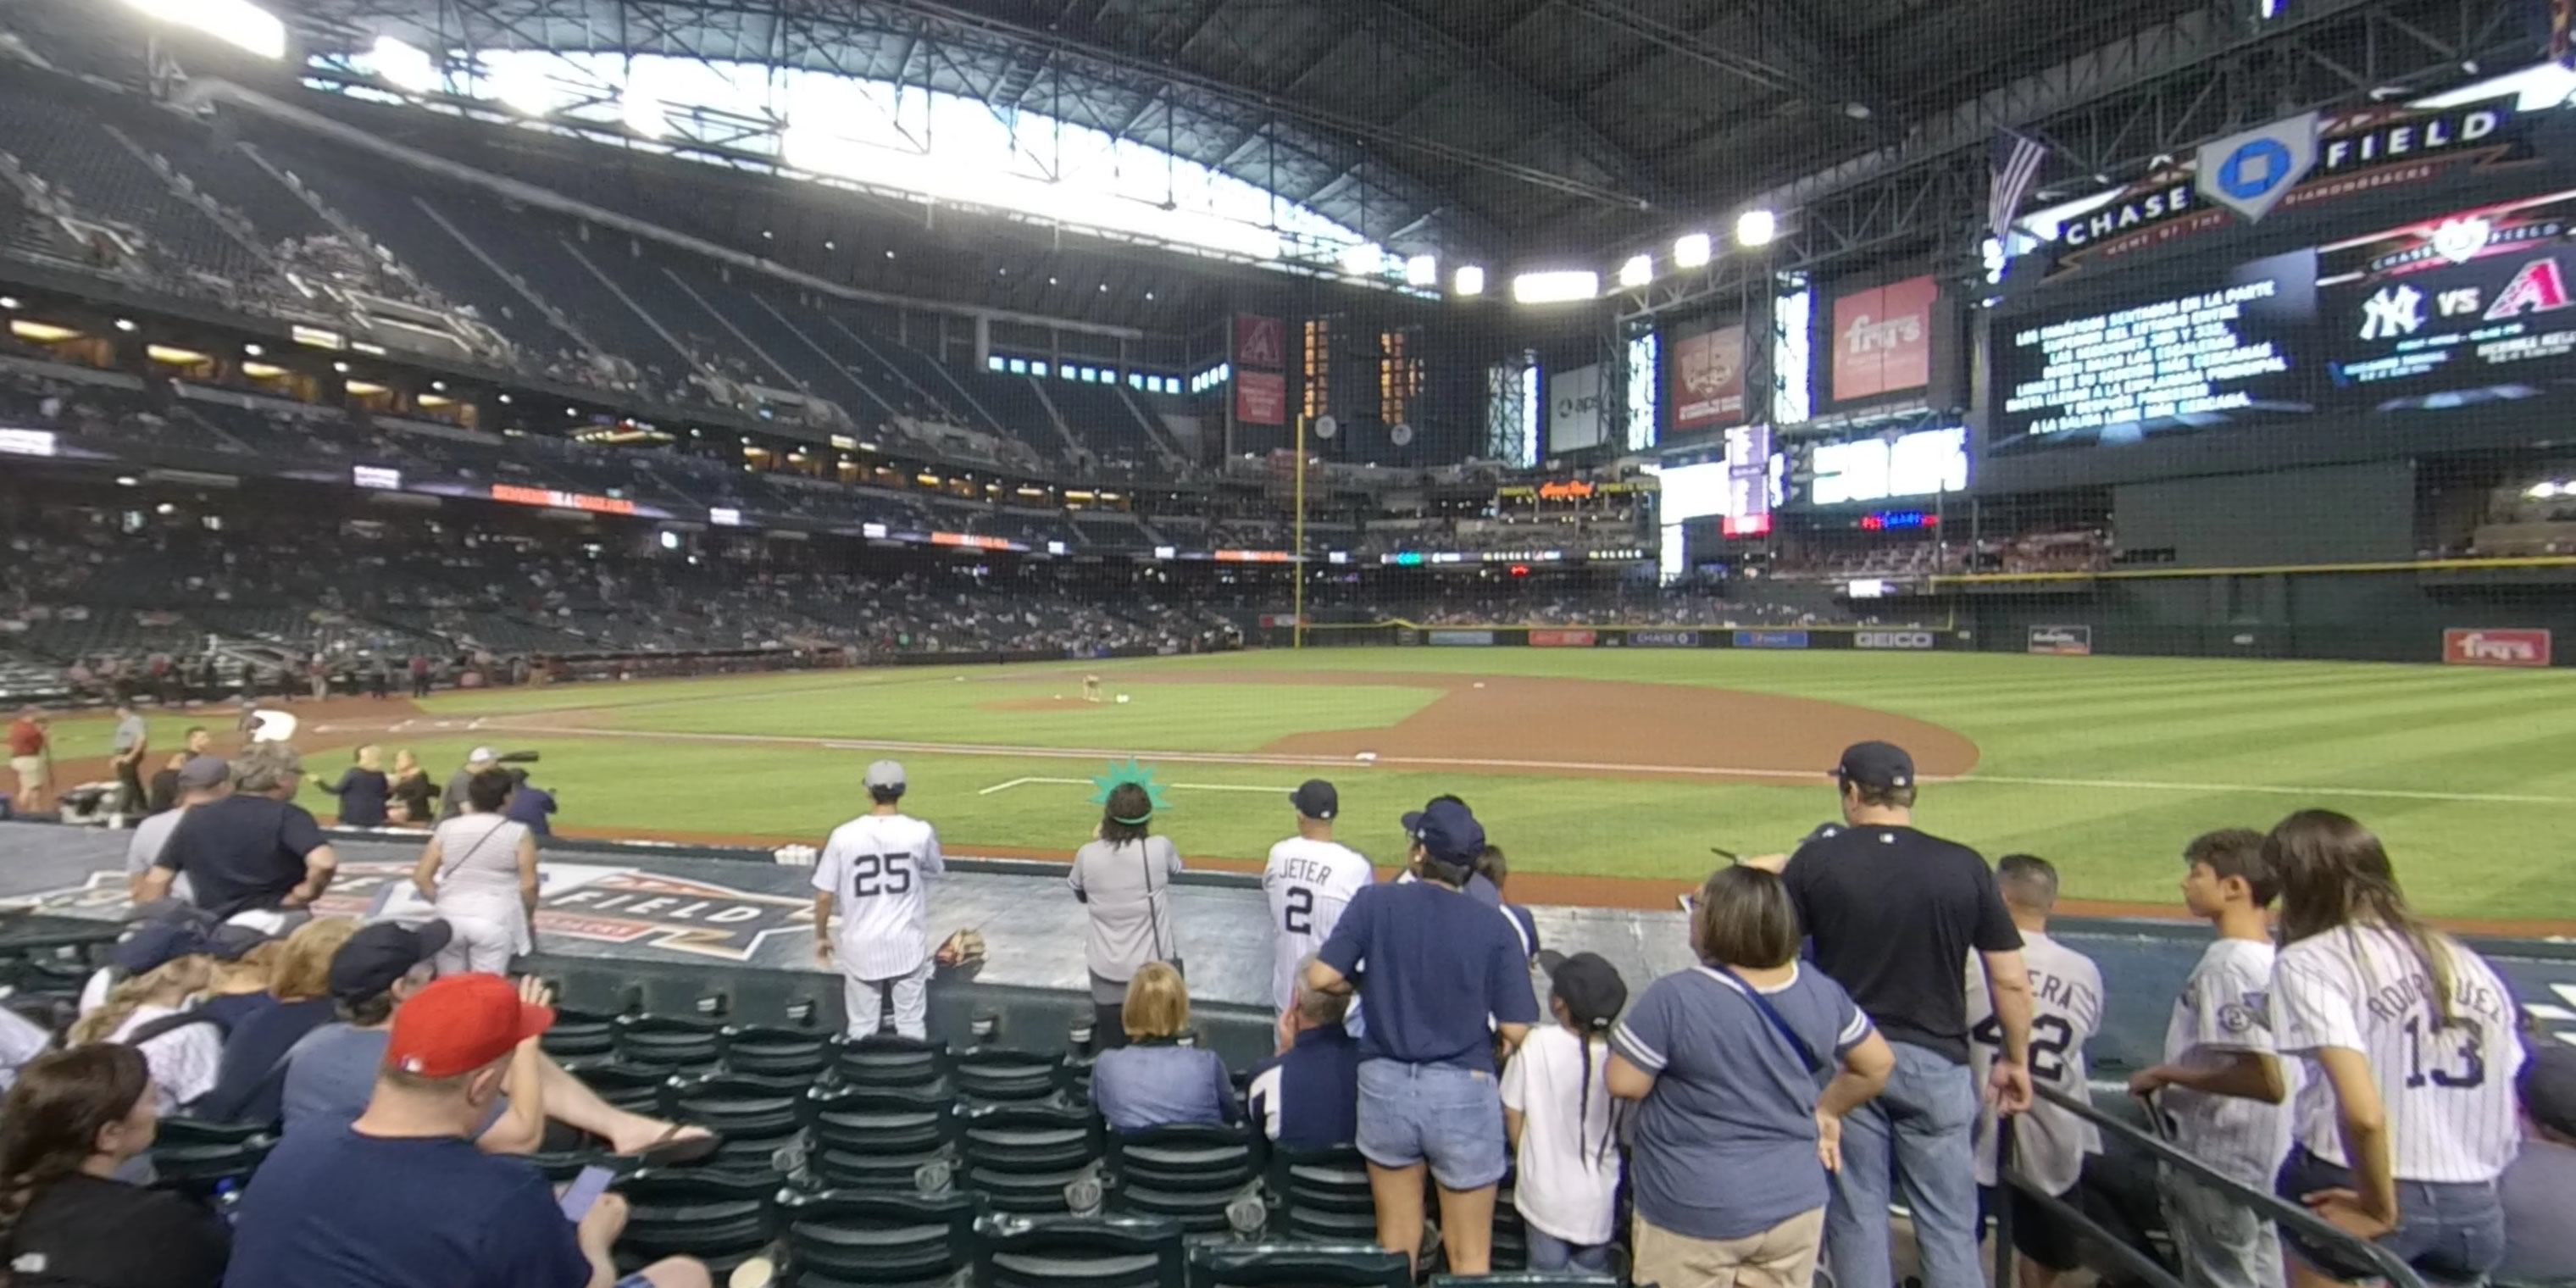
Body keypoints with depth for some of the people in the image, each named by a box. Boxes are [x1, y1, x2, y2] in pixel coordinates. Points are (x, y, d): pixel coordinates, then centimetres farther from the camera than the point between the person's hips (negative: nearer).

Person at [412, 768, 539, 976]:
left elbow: (421, 877, 7)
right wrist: (528, 917, 12)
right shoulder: (517, 833, -4)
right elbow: (528, 885, -4)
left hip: (450, 918, 4)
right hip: (494, 919, -4)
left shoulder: (447, 829, 7)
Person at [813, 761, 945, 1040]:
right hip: (907, 944, 0)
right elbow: (935, 870, 11)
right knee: (911, 1028, 10)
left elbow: (824, 896, -5)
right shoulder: (920, 832, -10)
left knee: (862, 1029, 13)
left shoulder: (844, 835, -10)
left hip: (861, 946, 0)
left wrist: (821, 936, 11)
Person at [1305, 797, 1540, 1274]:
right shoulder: (1494, 927, -9)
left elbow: (1321, 978, -9)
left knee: (1396, 1245, 19)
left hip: (1386, 1086, 1)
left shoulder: (1375, 902, -7)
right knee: (1469, 1256, 14)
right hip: (1462, 1092, -1)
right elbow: (1517, 1031, -10)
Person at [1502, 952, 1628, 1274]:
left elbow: (1513, 1117, -8)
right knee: (1591, 1277, 21)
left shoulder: (1535, 1044, -20)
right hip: (1598, 1200, 2)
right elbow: (1625, 1131, -1)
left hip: (1546, 1195, -1)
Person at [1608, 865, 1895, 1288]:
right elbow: (1878, 1064, 11)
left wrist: (1631, 1040, 4)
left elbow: (1623, 1083, -15)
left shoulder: (1675, 997, -22)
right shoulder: (1820, 990, -3)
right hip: (1795, 1205, 5)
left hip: (1694, 1215, -5)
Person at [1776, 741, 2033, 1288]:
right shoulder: (1966, 867, -3)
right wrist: (2016, 1060, 13)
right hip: (1936, 1062, 1)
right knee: (1950, 1227, 10)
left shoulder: (1818, 858, -7)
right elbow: (2011, 982, 1)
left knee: (1857, 1218, 10)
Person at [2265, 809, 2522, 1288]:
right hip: (2474, 1208, 6)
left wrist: (2381, 1211, -9)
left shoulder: (2308, 962, -11)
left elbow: (2363, 1113, -21)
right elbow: (2509, 1117, 11)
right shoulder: (2468, 963, 10)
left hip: (2350, 1194, -6)